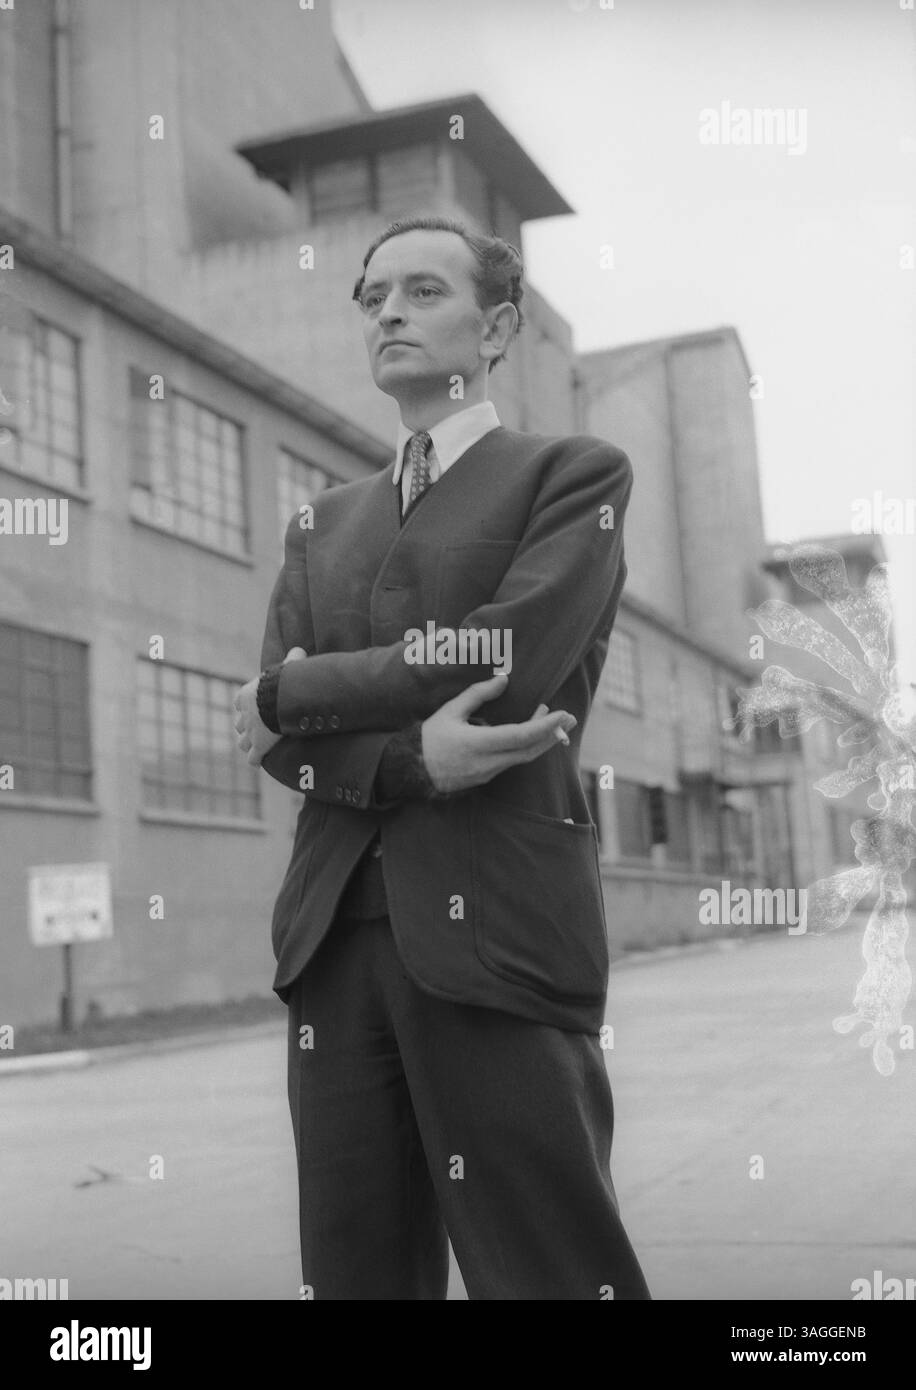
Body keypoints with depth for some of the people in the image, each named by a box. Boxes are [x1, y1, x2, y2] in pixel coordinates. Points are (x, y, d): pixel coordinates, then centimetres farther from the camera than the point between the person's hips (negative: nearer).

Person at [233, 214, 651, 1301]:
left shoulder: (577, 474, 7)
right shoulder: (323, 526, 21)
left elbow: (506, 656, -10)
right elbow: (270, 735, 8)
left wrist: (297, 690, 0)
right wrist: (413, 760, -13)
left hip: (496, 928, -4)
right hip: (334, 936, 5)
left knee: (548, 1269, -4)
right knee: (354, 1271, 6)